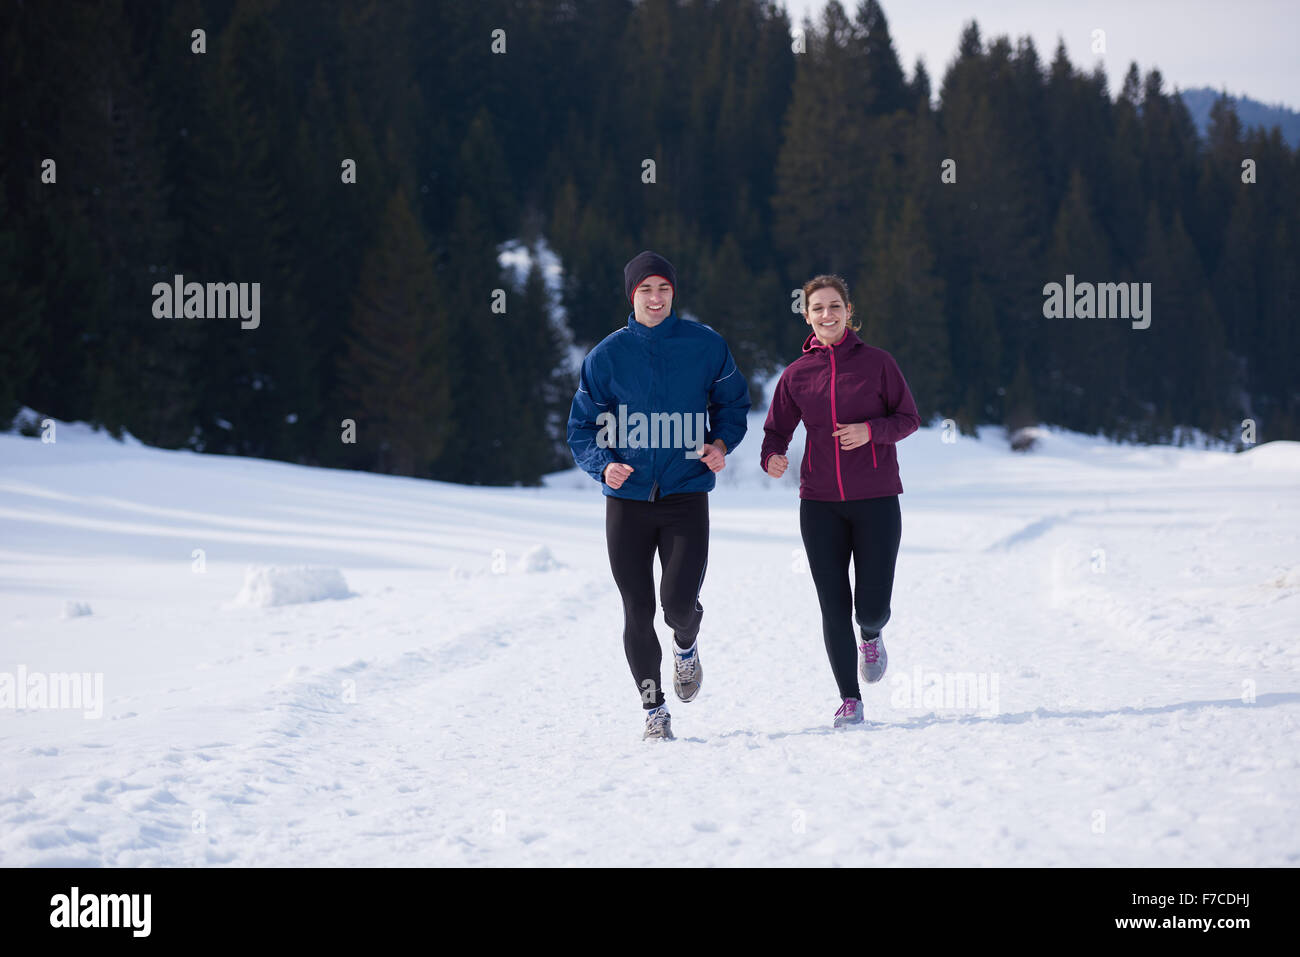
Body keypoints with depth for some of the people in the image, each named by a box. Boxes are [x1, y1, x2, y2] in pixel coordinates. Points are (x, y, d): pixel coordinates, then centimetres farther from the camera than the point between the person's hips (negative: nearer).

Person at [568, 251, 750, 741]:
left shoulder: (705, 345, 1)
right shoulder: (607, 355, 1)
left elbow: (732, 402, 13)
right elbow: (582, 427, 6)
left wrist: (722, 443, -6)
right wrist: (603, 465, -13)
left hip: (686, 494, -1)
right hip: (627, 499, 1)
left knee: (679, 602, -14)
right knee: (638, 612, 2)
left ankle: (686, 644, 23)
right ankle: (653, 709, 18)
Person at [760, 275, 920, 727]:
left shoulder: (876, 362, -1)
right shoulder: (797, 374, 4)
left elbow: (909, 418, 3)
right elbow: (777, 429, 10)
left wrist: (871, 430, -16)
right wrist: (772, 457, -12)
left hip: (876, 500, -2)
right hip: (820, 503, 2)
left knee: (872, 607, -5)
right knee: (834, 607, -1)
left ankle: (872, 635, 33)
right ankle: (850, 700, 12)